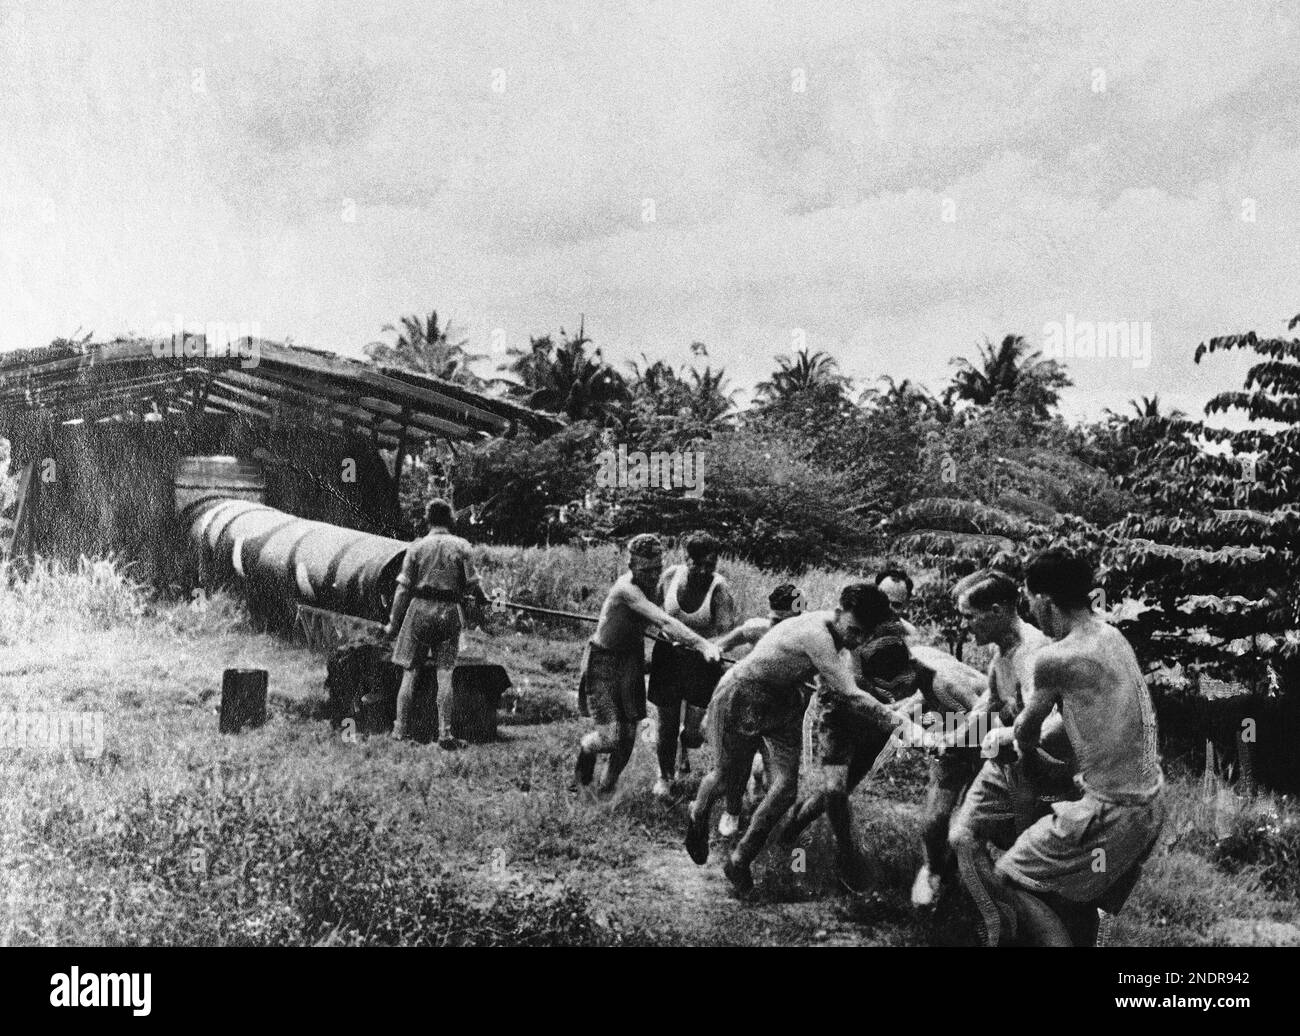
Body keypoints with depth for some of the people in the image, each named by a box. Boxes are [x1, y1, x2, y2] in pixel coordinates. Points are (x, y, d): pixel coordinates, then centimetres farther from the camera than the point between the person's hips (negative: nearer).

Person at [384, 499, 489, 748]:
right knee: (444, 674, 3)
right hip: (449, 613, 0)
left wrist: (393, 623, 7)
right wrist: (482, 599, 21)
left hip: (420, 608, 0)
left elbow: (403, 588, -1)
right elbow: (472, 584, -1)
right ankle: (444, 733, 0)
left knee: (410, 672, 7)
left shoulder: (416, 547, 0)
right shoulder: (462, 547, -1)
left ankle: (400, 731, 9)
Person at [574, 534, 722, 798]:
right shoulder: (626, 589, -29)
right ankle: (586, 747, 21)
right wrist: (702, 645, -48)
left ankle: (607, 788, 27)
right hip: (602, 660, -7)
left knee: (629, 736, 4)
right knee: (612, 738, -15)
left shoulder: (653, 585, -4)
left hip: (631, 660, 7)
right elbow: (664, 622, -39)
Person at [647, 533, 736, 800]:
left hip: (703, 661, -1)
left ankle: (684, 751, 42)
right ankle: (665, 776, 35)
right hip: (668, 656, 1)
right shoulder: (670, 576, -12)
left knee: (694, 733, 3)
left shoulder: (720, 590, -21)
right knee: (667, 725, 8)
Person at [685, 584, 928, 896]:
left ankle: (740, 860, 11)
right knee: (728, 778, 8)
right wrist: (895, 720, -32)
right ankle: (698, 817, 44)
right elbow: (850, 695, -36)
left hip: (782, 702, 8)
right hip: (740, 697, -8)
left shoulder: (830, 633, -8)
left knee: (786, 786, -5)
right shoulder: (815, 634, -35)